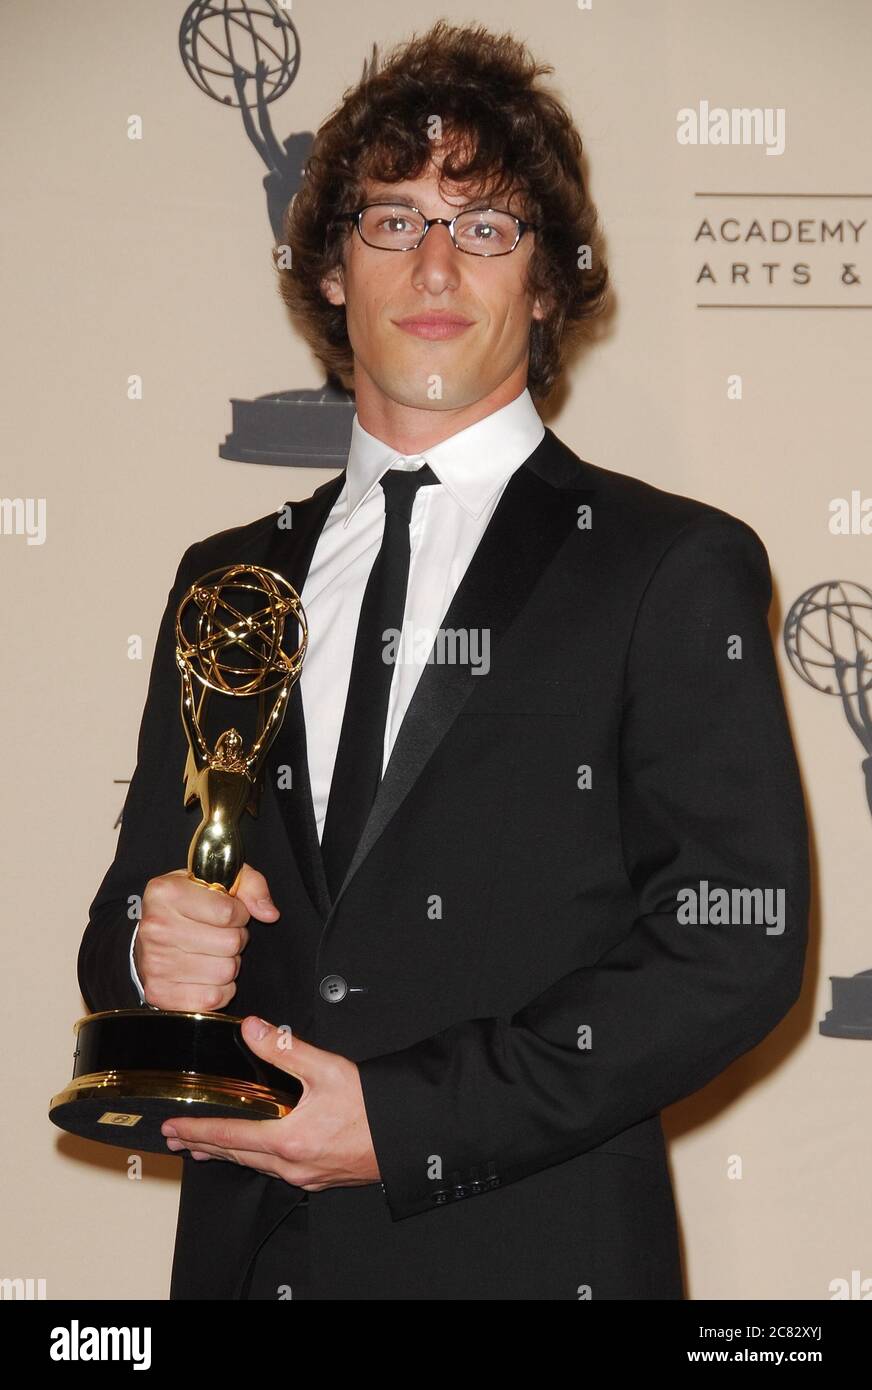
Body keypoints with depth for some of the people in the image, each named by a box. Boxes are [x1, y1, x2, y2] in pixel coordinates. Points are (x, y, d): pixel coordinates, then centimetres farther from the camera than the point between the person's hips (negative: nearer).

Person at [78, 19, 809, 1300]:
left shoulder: (677, 570, -4)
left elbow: (735, 947, -12)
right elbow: (133, 911, 14)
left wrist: (402, 1119, -17)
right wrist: (150, 954, -10)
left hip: (529, 1253, -4)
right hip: (244, 1250, 4)